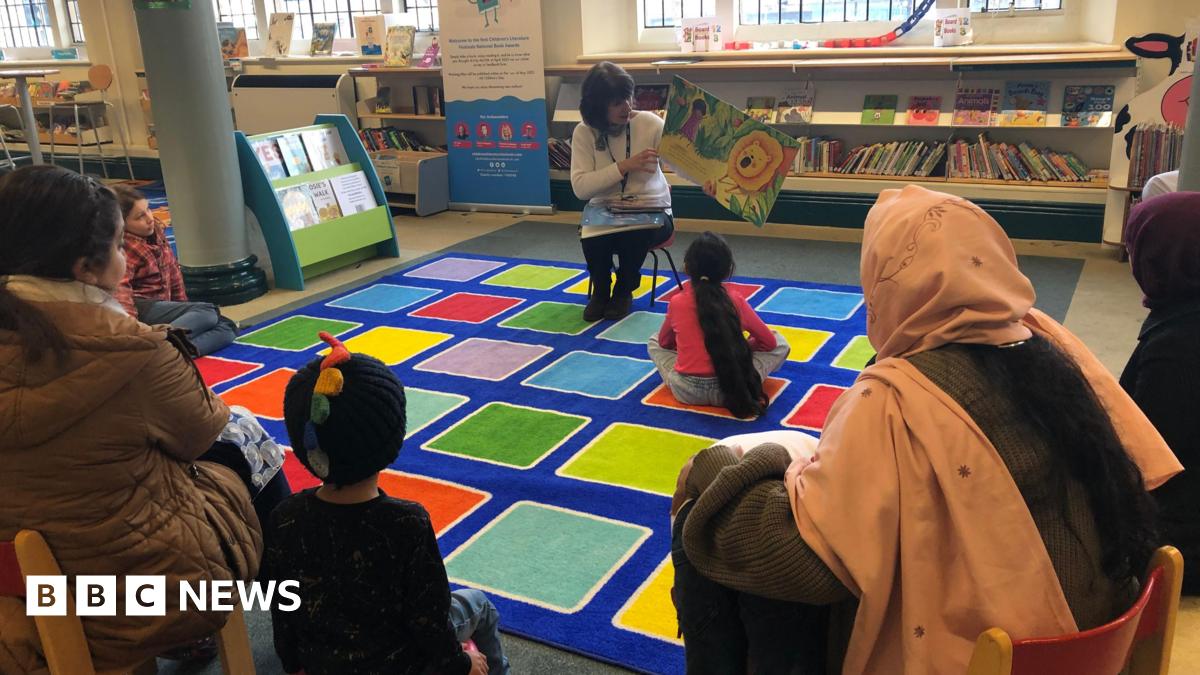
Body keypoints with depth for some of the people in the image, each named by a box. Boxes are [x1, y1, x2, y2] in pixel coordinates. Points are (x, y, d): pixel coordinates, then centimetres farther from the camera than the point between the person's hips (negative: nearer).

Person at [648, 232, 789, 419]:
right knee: (780, 343, 17)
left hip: (686, 391, 0)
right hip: (730, 389, 0)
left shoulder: (676, 302, -5)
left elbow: (664, 342, 14)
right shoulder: (736, 302, -6)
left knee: (654, 341, 28)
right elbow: (770, 342, 7)